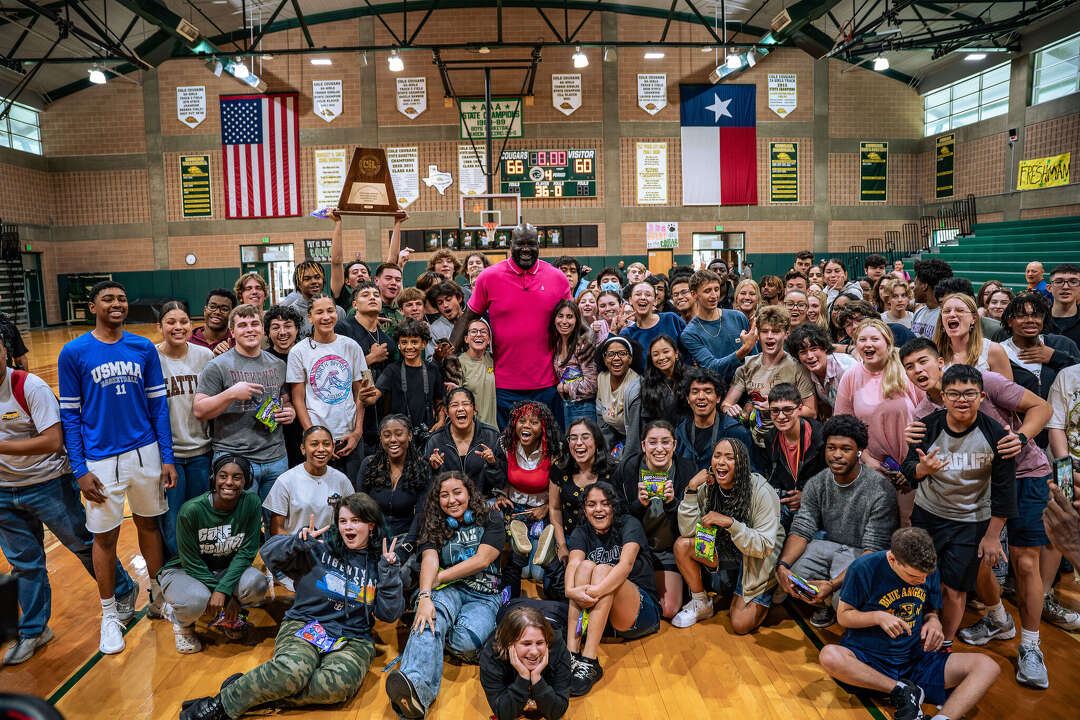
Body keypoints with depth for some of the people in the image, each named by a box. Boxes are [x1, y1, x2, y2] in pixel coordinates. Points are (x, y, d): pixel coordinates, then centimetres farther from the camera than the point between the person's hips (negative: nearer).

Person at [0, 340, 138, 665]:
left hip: (47, 484, -5)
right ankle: (33, 631, 31)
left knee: (84, 543, 7)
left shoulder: (30, 387, -19)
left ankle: (124, 593, 29)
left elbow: (53, 441, -24)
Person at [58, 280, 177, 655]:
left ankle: (158, 594, 34)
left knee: (148, 524, 15)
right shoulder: (74, 353, -5)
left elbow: (158, 405, 5)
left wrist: (166, 458, 2)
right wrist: (80, 470, -6)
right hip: (101, 460, -2)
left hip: (145, 453, 2)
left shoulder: (144, 349, 1)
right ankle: (110, 614, 25)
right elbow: (70, 415, -2)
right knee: (105, 537, 7)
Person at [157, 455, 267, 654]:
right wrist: (216, 591, -22)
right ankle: (182, 622, 3)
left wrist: (223, 590, -25)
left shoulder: (251, 502, -15)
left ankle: (232, 614, 7)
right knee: (196, 600, -36)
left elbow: (246, 552, -12)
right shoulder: (192, 510, -23)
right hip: (184, 570, -3)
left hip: (227, 570, 3)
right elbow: (191, 562, -15)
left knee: (257, 583, -29)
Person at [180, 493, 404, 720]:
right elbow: (268, 553, 3)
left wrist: (390, 572, -7)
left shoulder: (378, 563, 8)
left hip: (352, 639, 1)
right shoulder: (319, 546, 4)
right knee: (293, 668, -36)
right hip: (304, 625, -1)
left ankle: (250, 692, -21)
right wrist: (298, 543, -15)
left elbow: (389, 615, 4)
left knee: (339, 684, -33)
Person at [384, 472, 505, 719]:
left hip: (484, 596, -1)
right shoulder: (435, 527, 13)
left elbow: (482, 560, -7)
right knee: (431, 616, -38)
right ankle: (416, 687, -59)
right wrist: (425, 596, -27)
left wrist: (439, 578, -7)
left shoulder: (491, 520, 7)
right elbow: (430, 559, -7)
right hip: (449, 591, 1)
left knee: (466, 640, -37)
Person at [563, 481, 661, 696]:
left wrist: (596, 591, -40)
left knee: (602, 570, -28)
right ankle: (571, 654, -32)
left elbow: (626, 565, -25)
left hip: (641, 613, -3)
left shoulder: (629, 524, -6)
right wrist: (571, 591, -39)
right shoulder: (581, 533, 4)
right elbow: (573, 564, -17)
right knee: (586, 565, -22)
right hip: (594, 615, 3)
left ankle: (589, 662, -38)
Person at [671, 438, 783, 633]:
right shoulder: (707, 488, -11)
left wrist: (730, 522, -36)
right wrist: (691, 490, -24)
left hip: (758, 564, -4)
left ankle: (763, 600, 18)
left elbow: (764, 547, -25)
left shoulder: (761, 492, -23)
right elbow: (687, 532, -16)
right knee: (682, 545, -20)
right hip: (724, 554, 4)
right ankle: (701, 604, 2)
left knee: (740, 625, -16)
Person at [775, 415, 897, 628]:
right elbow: (801, 530, -5)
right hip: (828, 545, 5)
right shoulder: (816, 484, -3)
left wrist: (833, 584, -34)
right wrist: (782, 565, -27)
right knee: (788, 575, -22)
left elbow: (874, 549, -21)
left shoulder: (881, 490, -19)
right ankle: (826, 605, 10)